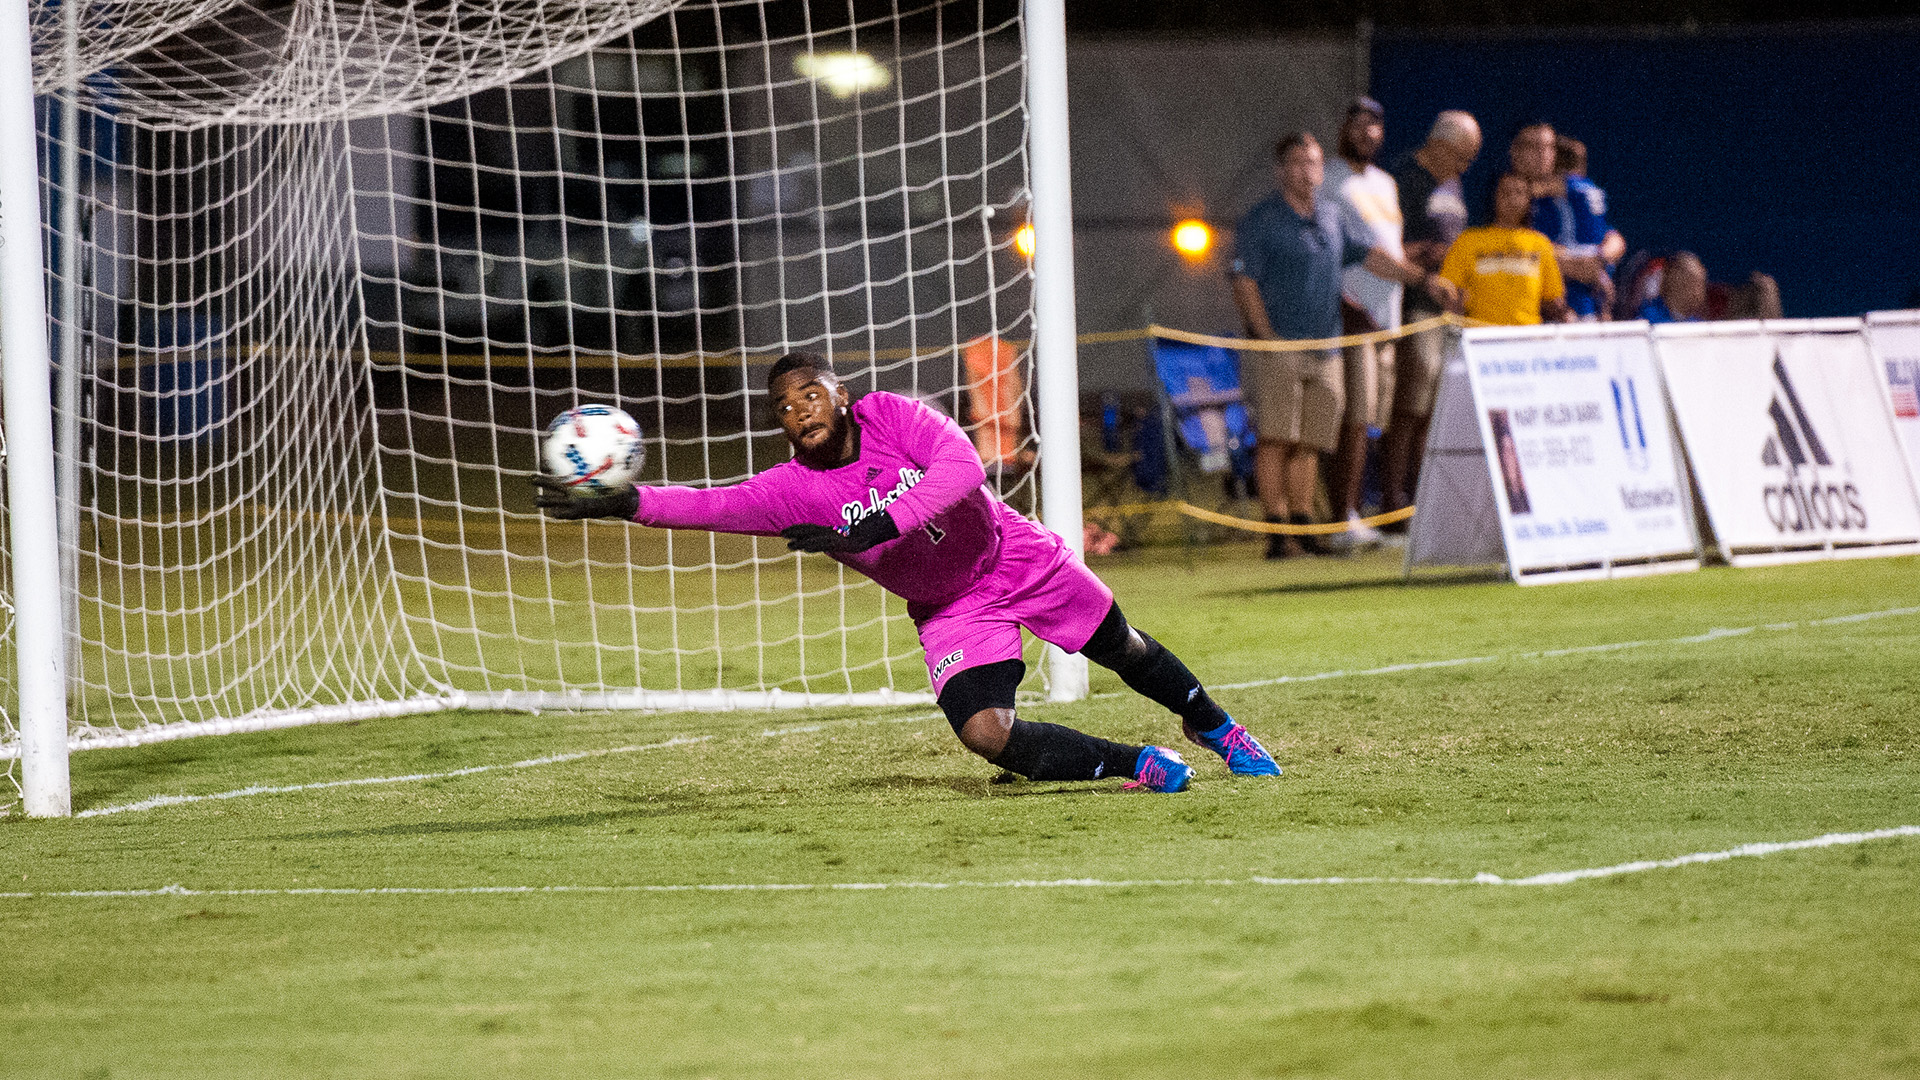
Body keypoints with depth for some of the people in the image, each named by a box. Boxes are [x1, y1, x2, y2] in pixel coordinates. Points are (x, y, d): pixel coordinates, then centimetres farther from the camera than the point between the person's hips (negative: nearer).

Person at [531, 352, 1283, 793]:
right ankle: (1140, 767, -2)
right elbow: (714, 506, -27)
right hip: (951, 612, 1)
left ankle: (1212, 726, 48)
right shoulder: (794, 490, -18)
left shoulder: (891, 416, -23)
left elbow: (962, 468, -38)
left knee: (1127, 653, 16)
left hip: (1020, 560, -1)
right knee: (985, 733, -21)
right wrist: (625, 505, -41)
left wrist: (877, 527, -45)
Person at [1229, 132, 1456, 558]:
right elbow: (1244, 282, -5)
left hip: (1325, 352, 5)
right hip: (1278, 347, -5)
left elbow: (1373, 256, 13)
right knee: (1275, 439, -11)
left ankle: (1304, 526, 9)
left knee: (1309, 443, 5)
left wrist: (1423, 278, 0)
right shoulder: (1261, 220, 0)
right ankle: (1278, 532, -12)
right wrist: (1267, 337, -13)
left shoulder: (1336, 216, 17)